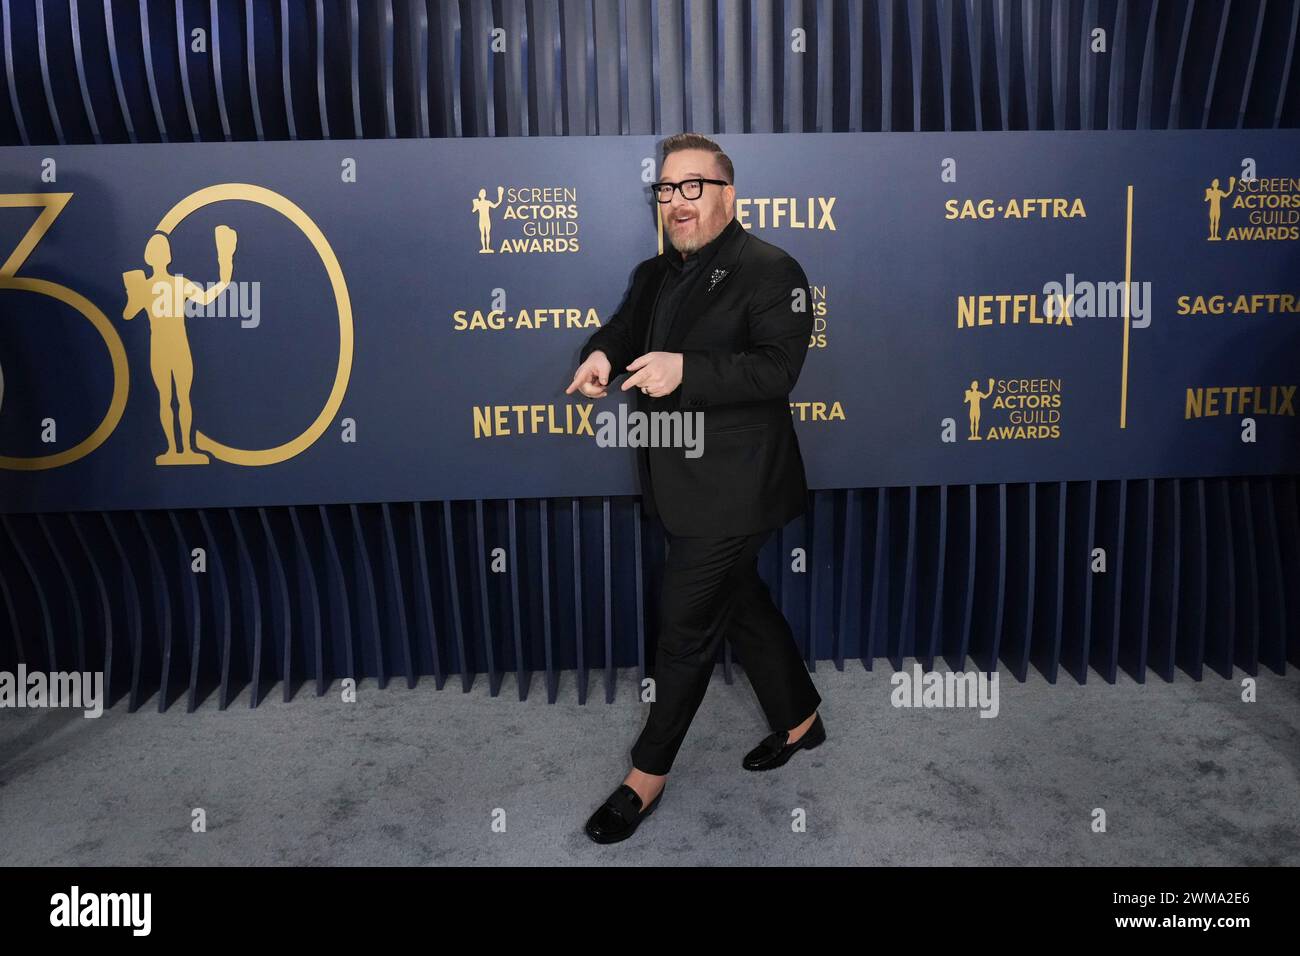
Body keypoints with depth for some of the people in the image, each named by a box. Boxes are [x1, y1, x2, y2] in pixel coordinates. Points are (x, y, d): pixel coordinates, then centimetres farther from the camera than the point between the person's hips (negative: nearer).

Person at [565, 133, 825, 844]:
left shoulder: (769, 270, -11)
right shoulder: (655, 274, 15)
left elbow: (776, 368, -20)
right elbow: (622, 329, 16)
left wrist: (686, 370, -33)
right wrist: (600, 355, -8)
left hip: (730, 487, -8)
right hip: (681, 483, 8)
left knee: (686, 627, 0)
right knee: (740, 603, 20)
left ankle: (647, 775, 15)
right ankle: (799, 719, 40)